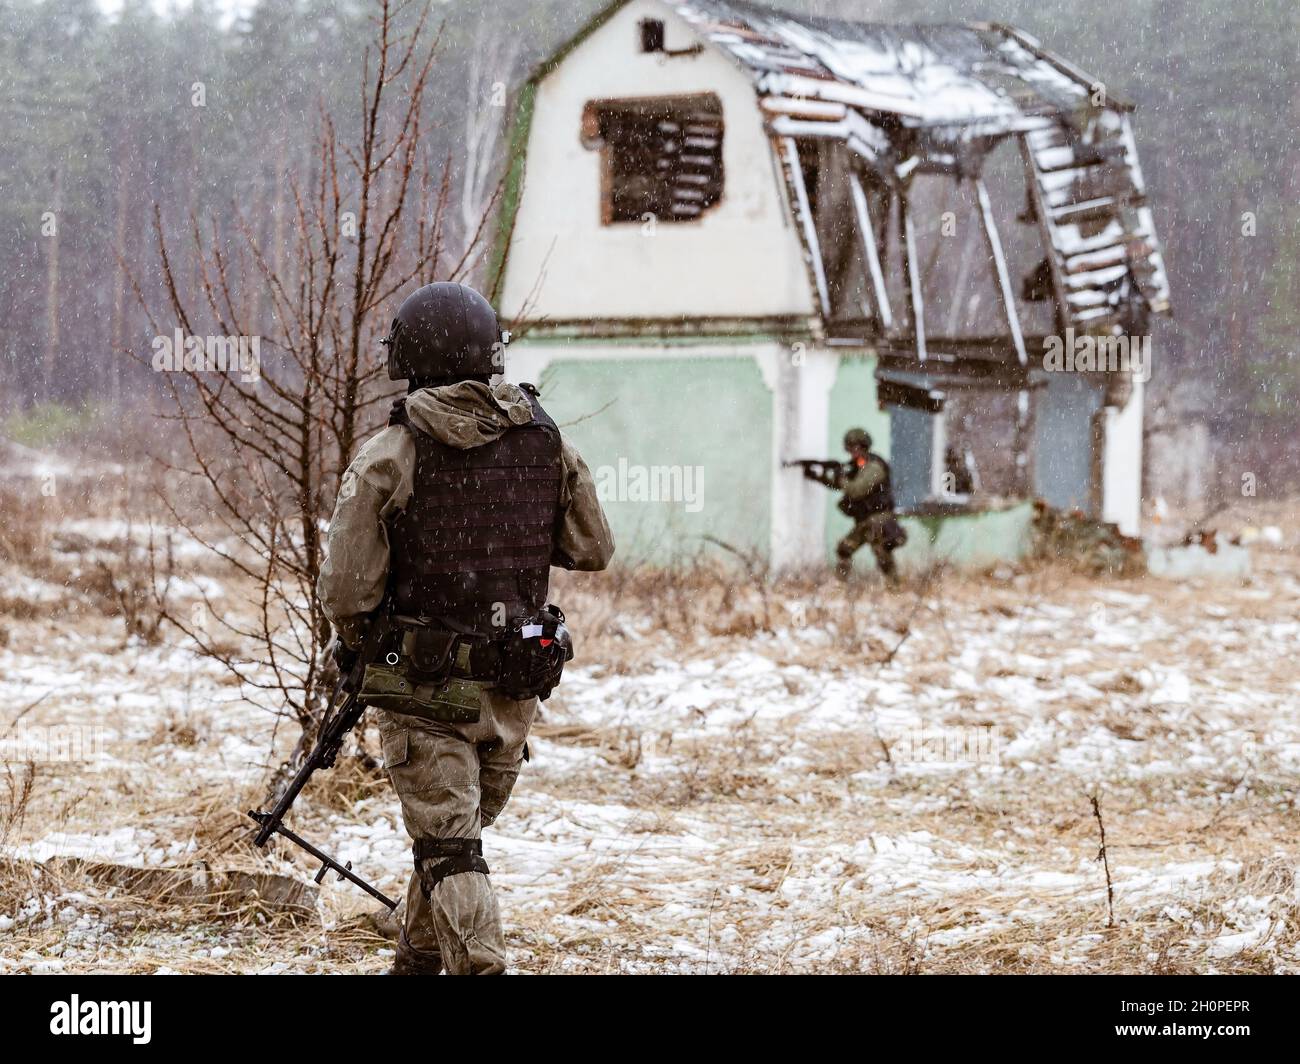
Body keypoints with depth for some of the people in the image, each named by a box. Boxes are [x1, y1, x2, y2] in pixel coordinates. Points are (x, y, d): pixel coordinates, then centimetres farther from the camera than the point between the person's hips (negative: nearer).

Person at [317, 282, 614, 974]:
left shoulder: (388, 456, -13)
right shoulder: (544, 440, -2)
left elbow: (346, 588, -13)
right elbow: (593, 550, 9)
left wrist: (353, 645, 8)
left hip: (424, 686, -4)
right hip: (515, 685, 4)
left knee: (448, 851, -1)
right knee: (459, 831, 22)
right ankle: (419, 961, 36)